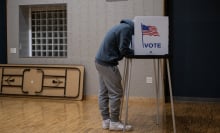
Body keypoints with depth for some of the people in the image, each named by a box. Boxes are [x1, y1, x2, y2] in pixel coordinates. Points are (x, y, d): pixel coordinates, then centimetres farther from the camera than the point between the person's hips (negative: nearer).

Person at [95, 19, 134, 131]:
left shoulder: (122, 26, 17)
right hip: (107, 63, -10)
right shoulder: (127, 28, -13)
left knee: (103, 93, 11)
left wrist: (134, 51, 6)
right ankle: (114, 122, 5)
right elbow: (123, 49, -18)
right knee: (116, 93, -2)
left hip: (100, 61, 10)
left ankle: (106, 120, 17)